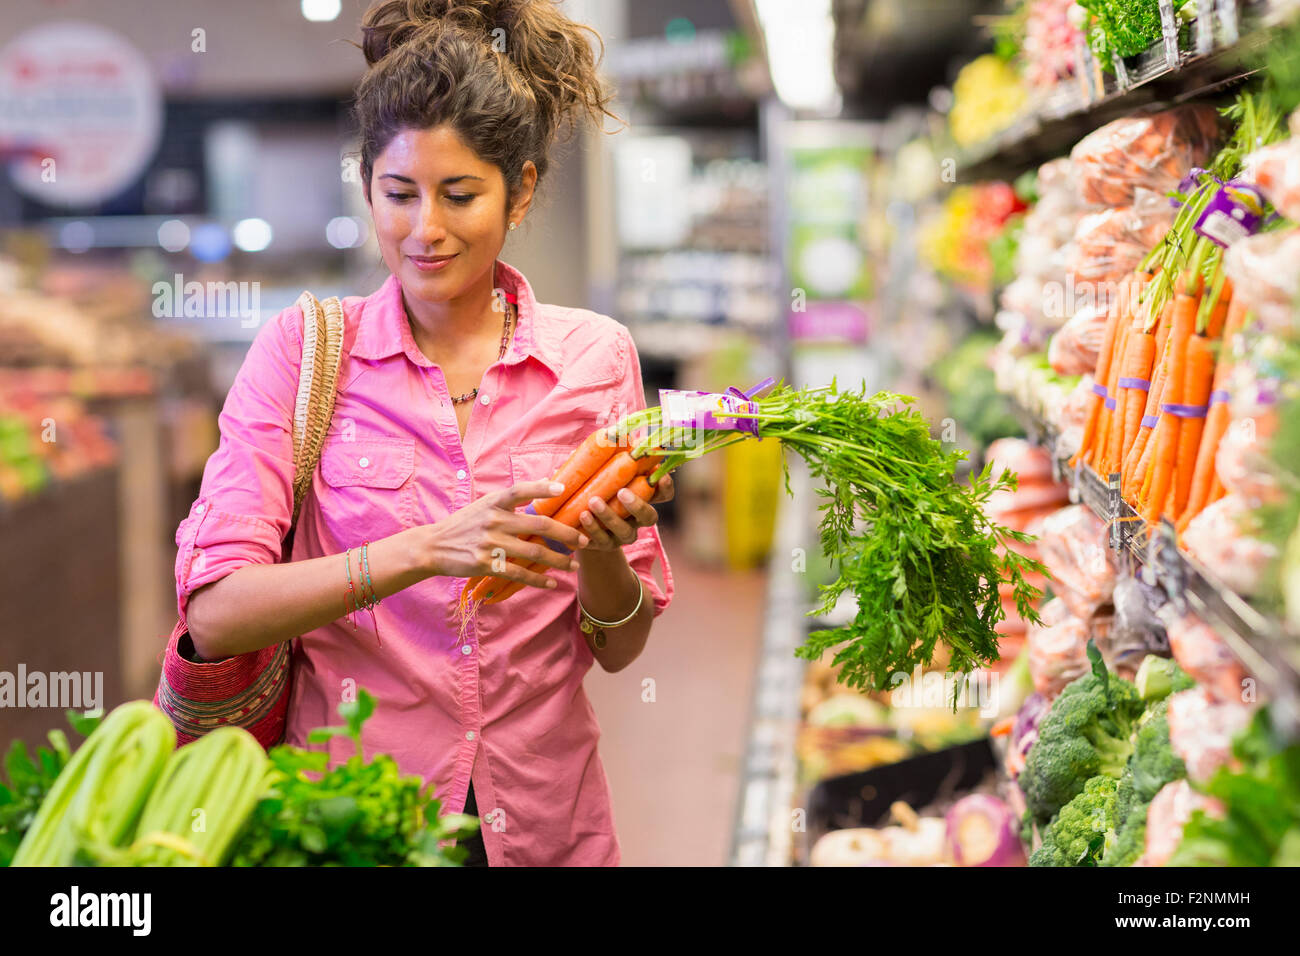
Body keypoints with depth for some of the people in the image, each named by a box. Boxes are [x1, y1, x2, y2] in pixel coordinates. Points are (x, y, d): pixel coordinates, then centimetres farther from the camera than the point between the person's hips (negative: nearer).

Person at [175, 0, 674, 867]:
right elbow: (214, 615, -15)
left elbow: (618, 647, 4)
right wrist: (425, 551, -26)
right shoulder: (301, 349, -5)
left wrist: (600, 552, -17)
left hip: (543, 823, 2)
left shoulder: (594, 356, 0)